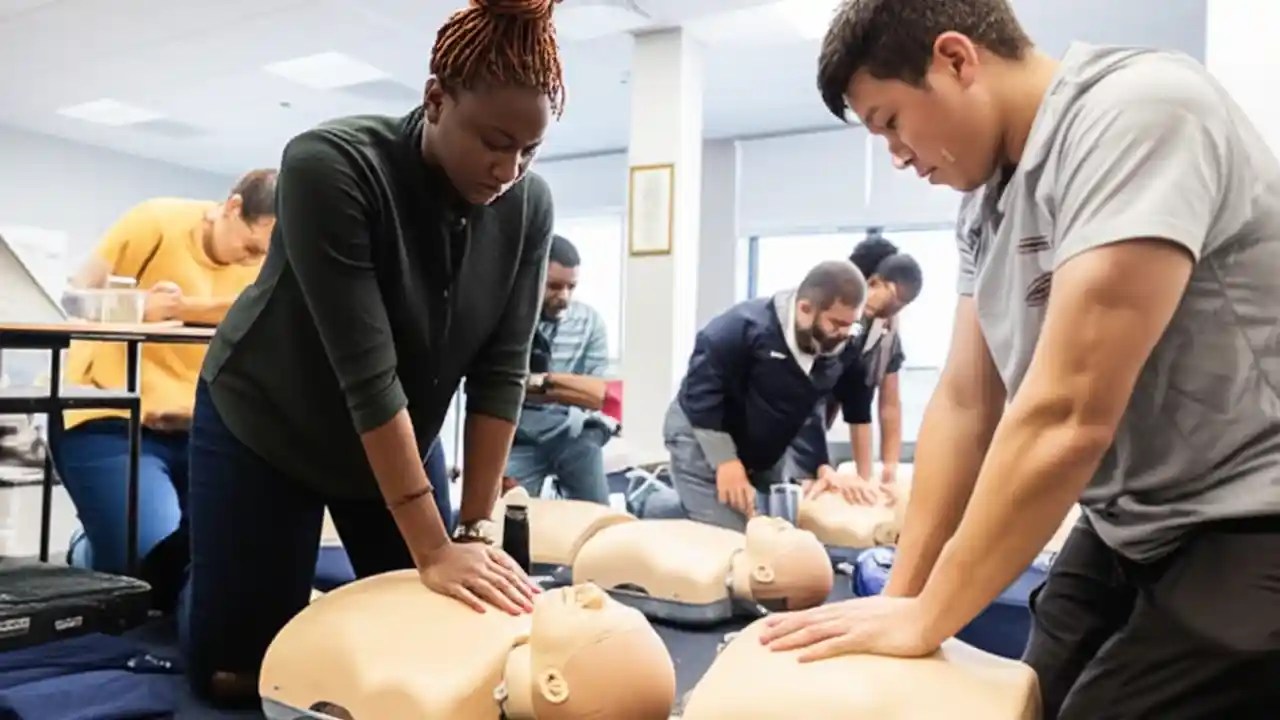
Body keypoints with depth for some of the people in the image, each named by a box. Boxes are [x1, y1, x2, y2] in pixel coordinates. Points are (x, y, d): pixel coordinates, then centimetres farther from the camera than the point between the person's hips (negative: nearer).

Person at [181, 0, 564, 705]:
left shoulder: (528, 206, -16)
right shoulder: (330, 165, -30)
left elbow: (501, 371, -15)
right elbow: (365, 371, -33)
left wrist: (476, 528, -17)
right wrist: (433, 549, -32)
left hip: (398, 440, 5)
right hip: (263, 428, -4)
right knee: (232, 673, 1)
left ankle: (317, 574, 33)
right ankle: (192, 555, 29)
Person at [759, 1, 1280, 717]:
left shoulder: (1136, 113, -23)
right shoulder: (990, 197, 4)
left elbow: (1067, 417, -28)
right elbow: (966, 403, 3)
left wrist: (926, 619, -20)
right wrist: (902, 593, -1)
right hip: (1129, 530, 7)